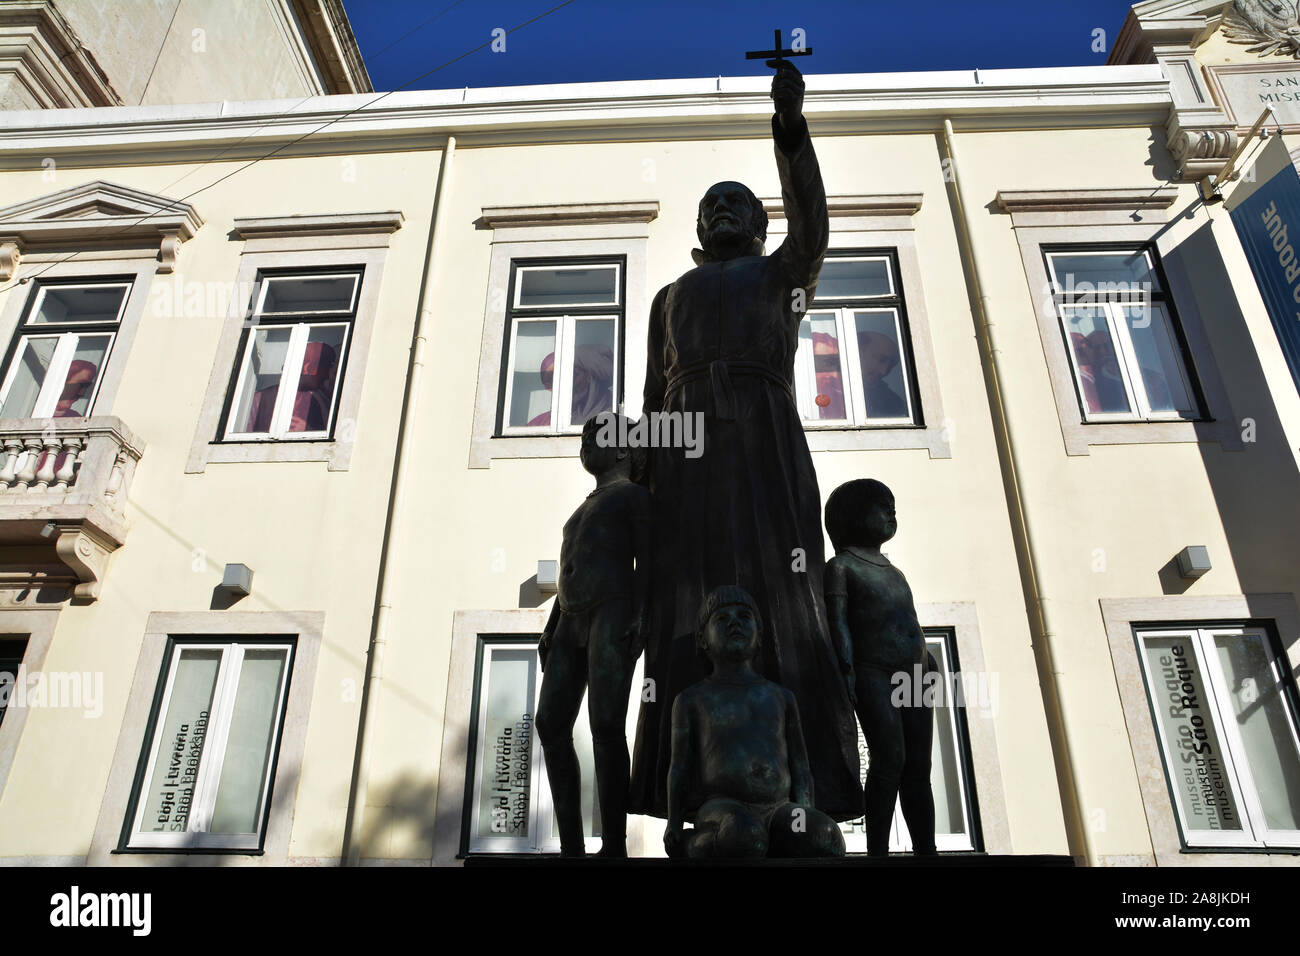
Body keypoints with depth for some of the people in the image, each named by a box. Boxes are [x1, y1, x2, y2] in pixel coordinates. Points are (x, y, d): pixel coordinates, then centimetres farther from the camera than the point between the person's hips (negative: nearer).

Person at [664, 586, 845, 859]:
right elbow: (679, 767, 6)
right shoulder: (691, 700, 14)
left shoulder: (782, 697, 21)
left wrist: (807, 827, 0)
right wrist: (674, 824, -9)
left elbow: (800, 772, 16)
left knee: (826, 840, -32)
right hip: (720, 813, -2)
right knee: (744, 836, -39)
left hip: (778, 814, 2)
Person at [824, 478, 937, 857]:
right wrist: (847, 671, -17)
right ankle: (877, 852, -15)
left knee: (918, 768, 3)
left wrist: (927, 663, 16)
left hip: (912, 676, 7)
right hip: (873, 673, -7)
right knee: (889, 759, -18)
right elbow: (838, 621, -7)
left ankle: (926, 850, 6)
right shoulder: (841, 566, 4)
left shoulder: (892, 570, 26)